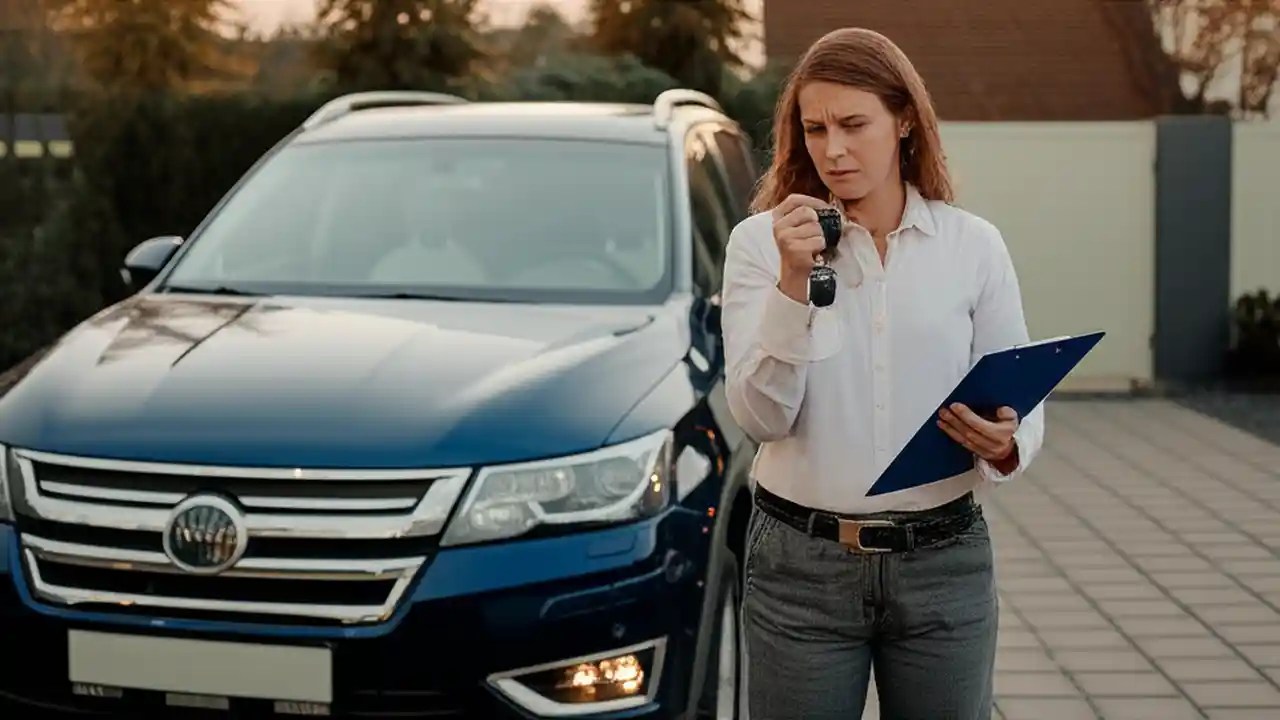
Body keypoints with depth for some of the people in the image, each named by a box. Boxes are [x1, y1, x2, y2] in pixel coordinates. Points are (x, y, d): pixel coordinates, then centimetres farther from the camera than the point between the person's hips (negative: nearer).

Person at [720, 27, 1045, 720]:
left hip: (944, 562, 1)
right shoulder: (760, 240, -3)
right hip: (800, 564, -1)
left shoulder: (974, 244, 1)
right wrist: (793, 281, -21)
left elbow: (1025, 404, 4)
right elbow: (760, 417, -11)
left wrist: (1004, 446, -18)